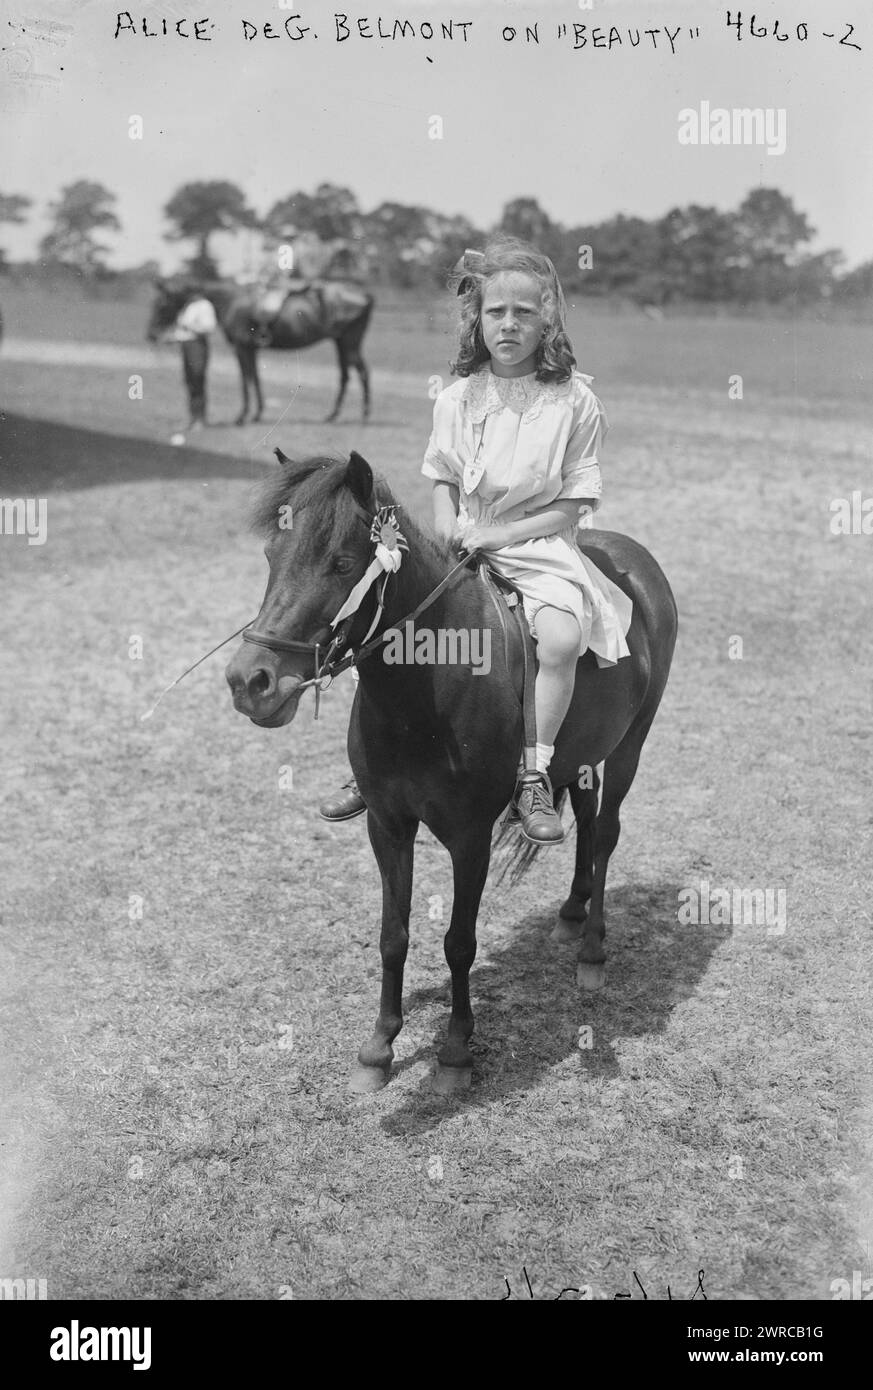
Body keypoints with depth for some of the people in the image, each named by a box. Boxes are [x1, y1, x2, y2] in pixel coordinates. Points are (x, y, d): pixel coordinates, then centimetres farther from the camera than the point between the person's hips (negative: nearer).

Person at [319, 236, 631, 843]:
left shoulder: (575, 401, -6)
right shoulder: (456, 399, 5)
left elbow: (573, 507, -6)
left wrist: (496, 534, -14)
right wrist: (447, 523, -4)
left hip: (540, 546, -3)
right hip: (464, 544, 4)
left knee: (561, 637, -31)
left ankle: (534, 777, -15)